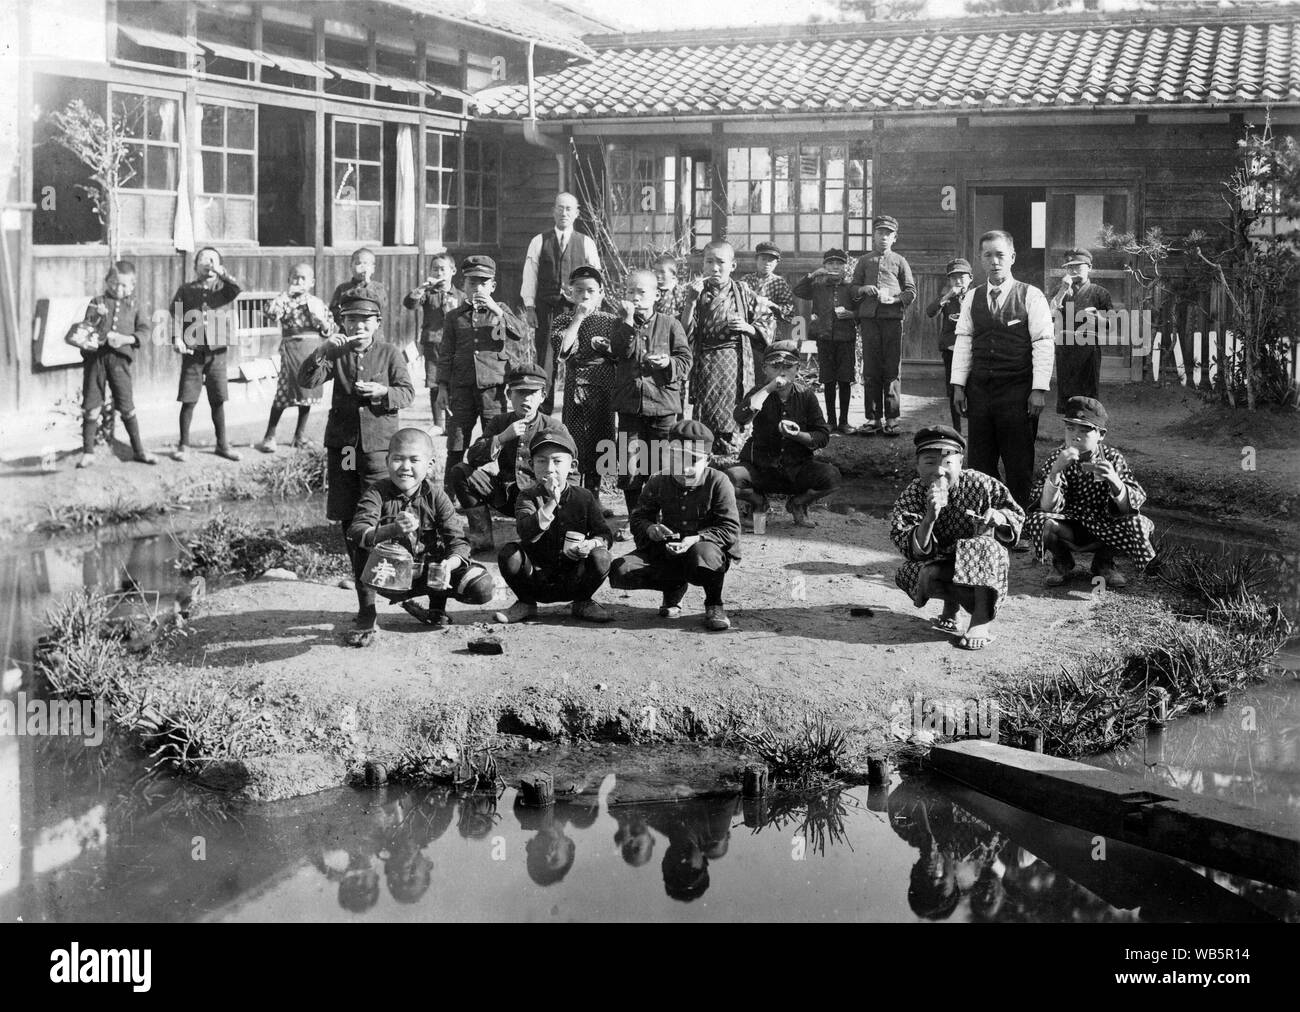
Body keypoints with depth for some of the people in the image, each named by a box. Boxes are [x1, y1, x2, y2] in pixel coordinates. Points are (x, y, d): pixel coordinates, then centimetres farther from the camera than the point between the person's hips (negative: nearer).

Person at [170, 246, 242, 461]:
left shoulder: (223, 288, 6)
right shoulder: (186, 290, 5)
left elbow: (236, 289, -16)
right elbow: (175, 314, -4)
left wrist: (220, 272, -22)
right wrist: (177, 338, -17)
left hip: (217, 352, 1)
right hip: (192, 352, -1)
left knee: (218, 400, 7)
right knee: (188, 401, 1)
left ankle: (222, 444, 18)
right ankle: (184, 445, 10)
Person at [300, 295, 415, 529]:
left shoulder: (389, 353, 5)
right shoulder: (337, 354, 9)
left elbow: (408, 392, -1)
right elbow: (306, 381, -3)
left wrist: (383, 392, -20)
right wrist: (322, 350, -17)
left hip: (379, 442, -2)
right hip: (341, 442, 3)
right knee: (345, 513, 8)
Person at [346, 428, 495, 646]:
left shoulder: (436, 497, -8)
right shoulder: (377, 493, -13)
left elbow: (458, 542, -14)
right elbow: (356, 532, -31)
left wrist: (450, 563, -38)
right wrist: (391, 529, -50)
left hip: (425, 574, 2)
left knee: (483, 587, -20)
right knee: (360, 545, -32)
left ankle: (436, 606, 15)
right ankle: (366, 618, -14)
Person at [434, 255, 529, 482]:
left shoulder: (500, 311, 9)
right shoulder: (455, 317, 12)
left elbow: (521, 334, -9)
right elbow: (445, 354, 11)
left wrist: (497, 311, -19)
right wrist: (443, 387, 3)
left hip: (494, 387, -1)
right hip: (462, 387, 1)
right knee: (455, 448, 2)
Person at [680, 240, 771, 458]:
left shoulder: (743, 293, 6)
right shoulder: (699, 292, 4)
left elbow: (765, 332, 13)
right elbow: (686, 333, -5)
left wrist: (747, 328, -7)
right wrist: (691, 301, -13)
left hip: (735, 361, 0)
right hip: (705, 361, 0)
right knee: (706, 415, -4)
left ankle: (729, 450, 14)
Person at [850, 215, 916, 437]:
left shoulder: (899, 261, 12)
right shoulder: (863, 262, 17)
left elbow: (911, 291, 7)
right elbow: (853, 289, 16)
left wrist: (892, 298, -10)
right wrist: (863, 290, -6)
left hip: (893, 318, -2)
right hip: (869, 318, 2)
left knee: (892, 370, -4)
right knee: (870, 371, 0)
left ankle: (892, 419, -2)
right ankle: (873, 418, 4)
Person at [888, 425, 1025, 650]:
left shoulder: (980, 484, -19)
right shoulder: (911, 495, -18)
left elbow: (1016, 514, -6)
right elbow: (914, 552, -26)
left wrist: (1000, 517, -31)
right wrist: (930, 518, -45)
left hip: (982, 564, -1)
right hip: (942, 563, 1)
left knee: (985, 546, -34)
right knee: (925, 576, -32)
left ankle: (982, 621, -19)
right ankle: (951, 603, 5)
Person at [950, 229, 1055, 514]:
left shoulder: (1031, 296, -2)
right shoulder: (972, 298, 10)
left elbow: (1043, 344, -6)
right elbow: (964, 341, 10)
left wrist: (1039, 389, -12)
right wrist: (959, 385, 3)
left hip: (1017, 391, -4)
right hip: (979, 390, 4)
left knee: (1019, 463, 0)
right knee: (979, 461, 6)